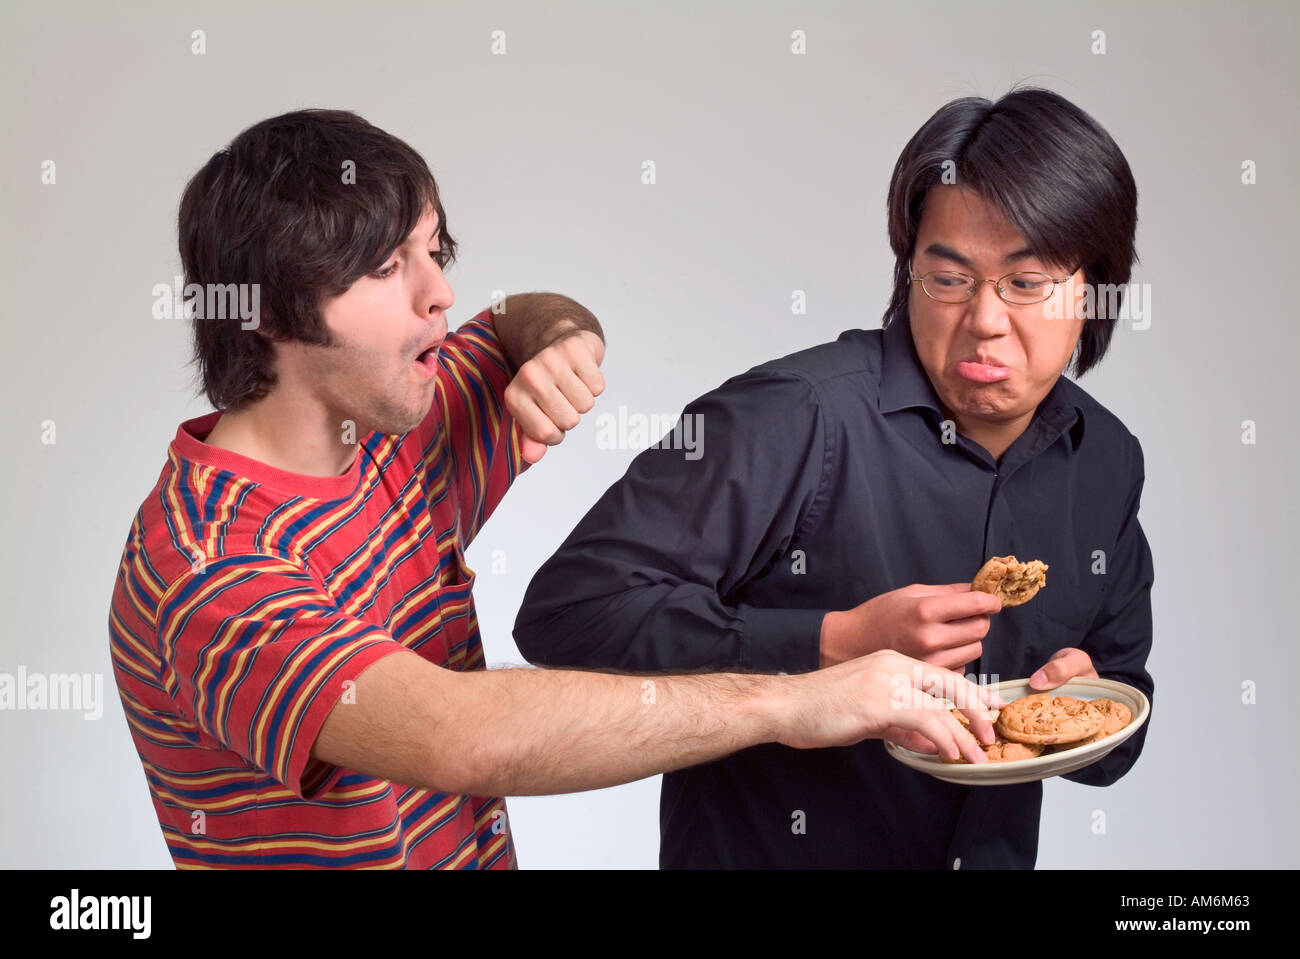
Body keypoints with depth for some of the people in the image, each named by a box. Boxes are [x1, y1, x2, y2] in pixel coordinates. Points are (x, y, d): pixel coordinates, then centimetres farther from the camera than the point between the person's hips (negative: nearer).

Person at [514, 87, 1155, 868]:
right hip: (759, 847, -4)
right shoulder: (797, 419, -22)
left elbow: (1122, 684, 12)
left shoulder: (1108, 460, -1)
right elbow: (568, 610, -26)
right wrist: (833, 645, -29)